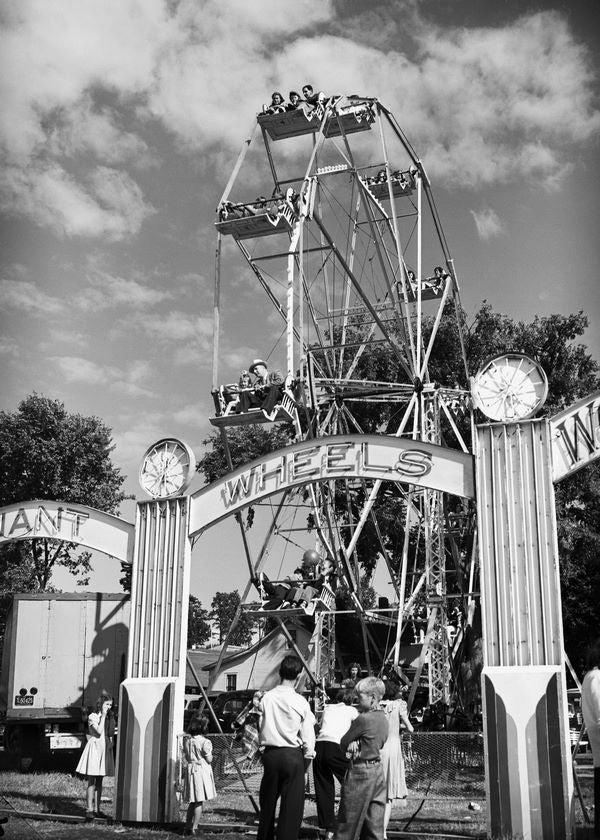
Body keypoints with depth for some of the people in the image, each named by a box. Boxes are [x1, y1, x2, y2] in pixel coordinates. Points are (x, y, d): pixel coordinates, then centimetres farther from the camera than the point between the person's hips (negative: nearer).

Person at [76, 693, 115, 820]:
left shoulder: (108, 717, 14)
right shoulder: (92, 716, -4)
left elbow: (110, 733, 12)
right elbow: (99, 731, -17)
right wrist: (103, 716, -14)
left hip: (105, 749, 6)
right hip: (95, 747, -6)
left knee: (99, 781, 9)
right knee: (92, 781, -8)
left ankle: (96, 809, 12)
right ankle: (89, 809, -9)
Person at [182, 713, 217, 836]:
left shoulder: (186, 740, 3)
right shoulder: (205, 742, -15)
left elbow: (186, 756, 11)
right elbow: (209, 760, -9)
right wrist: (210, 754, 8)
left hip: (190, 770, 6)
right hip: (202, 771, -6)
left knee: (192, 802, 15)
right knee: (199, 802, 0)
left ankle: (188, 826, 17)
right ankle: (193, 827, -1)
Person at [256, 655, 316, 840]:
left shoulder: (266, 698, -1)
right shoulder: (300, 702, -8)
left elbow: (260, 728, 4)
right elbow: (308, 736, -5)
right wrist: (307, 759, 7)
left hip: (270, 754, 4)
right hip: (292, 755, -3)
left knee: (267, 803, 17)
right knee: (291, 805, 1)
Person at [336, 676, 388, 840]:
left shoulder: (363, 719, -18)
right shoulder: (383, 719, 7)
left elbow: (343, 744, -12)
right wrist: (355, 742, -5)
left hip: (360, 773, -8)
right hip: (378, 771, 8)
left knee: (347, 826, 3)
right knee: (374, 827, 10)